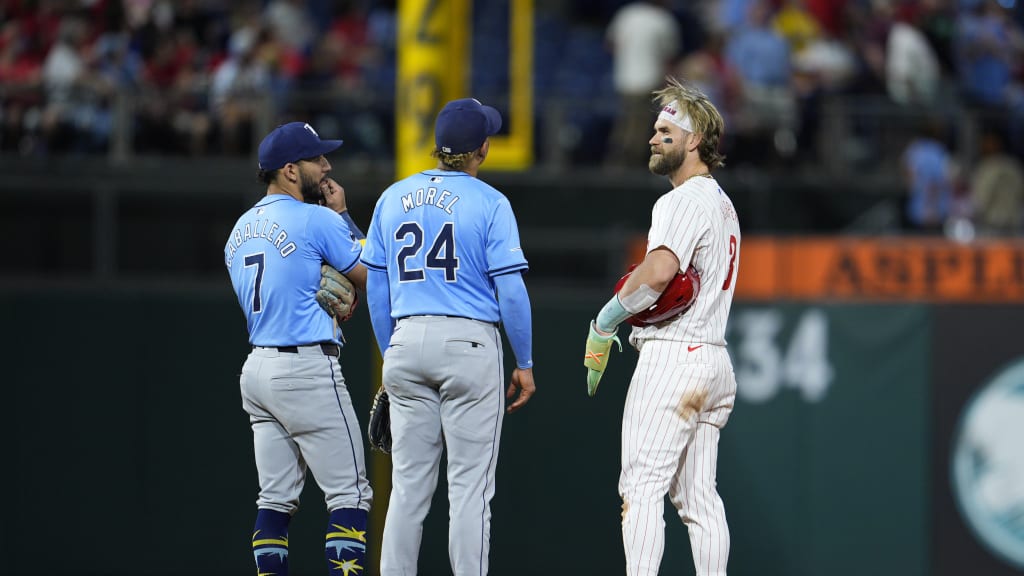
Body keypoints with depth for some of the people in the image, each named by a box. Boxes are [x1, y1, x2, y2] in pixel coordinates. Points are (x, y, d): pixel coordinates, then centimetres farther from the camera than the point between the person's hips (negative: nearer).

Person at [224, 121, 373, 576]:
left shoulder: (241, 230, 14)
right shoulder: (317, 219, -11)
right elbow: (369, 276, -3)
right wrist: (342, 215, 5)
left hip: (257, 367, 8)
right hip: (307, 368, -8)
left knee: (275, 497, 9)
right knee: (349, 492, -4)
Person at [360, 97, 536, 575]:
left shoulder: (393, 198, 8)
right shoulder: (489, 204, -6)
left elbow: (376, 289, 11)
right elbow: (511, 291, -9)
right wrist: (524, 364, 0)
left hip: (407, 342, 4)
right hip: (470, 345, -4)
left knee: (408, 484, 8)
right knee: (470, 486, -2)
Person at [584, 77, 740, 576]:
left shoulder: (684, 200, -10)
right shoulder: (723, 205, 21)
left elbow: (659, 271, -27)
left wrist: (605, 323, -17)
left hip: (672, 357, -10)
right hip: (713, 359, 10)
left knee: (641, 487, -12)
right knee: (698, 497, 8)